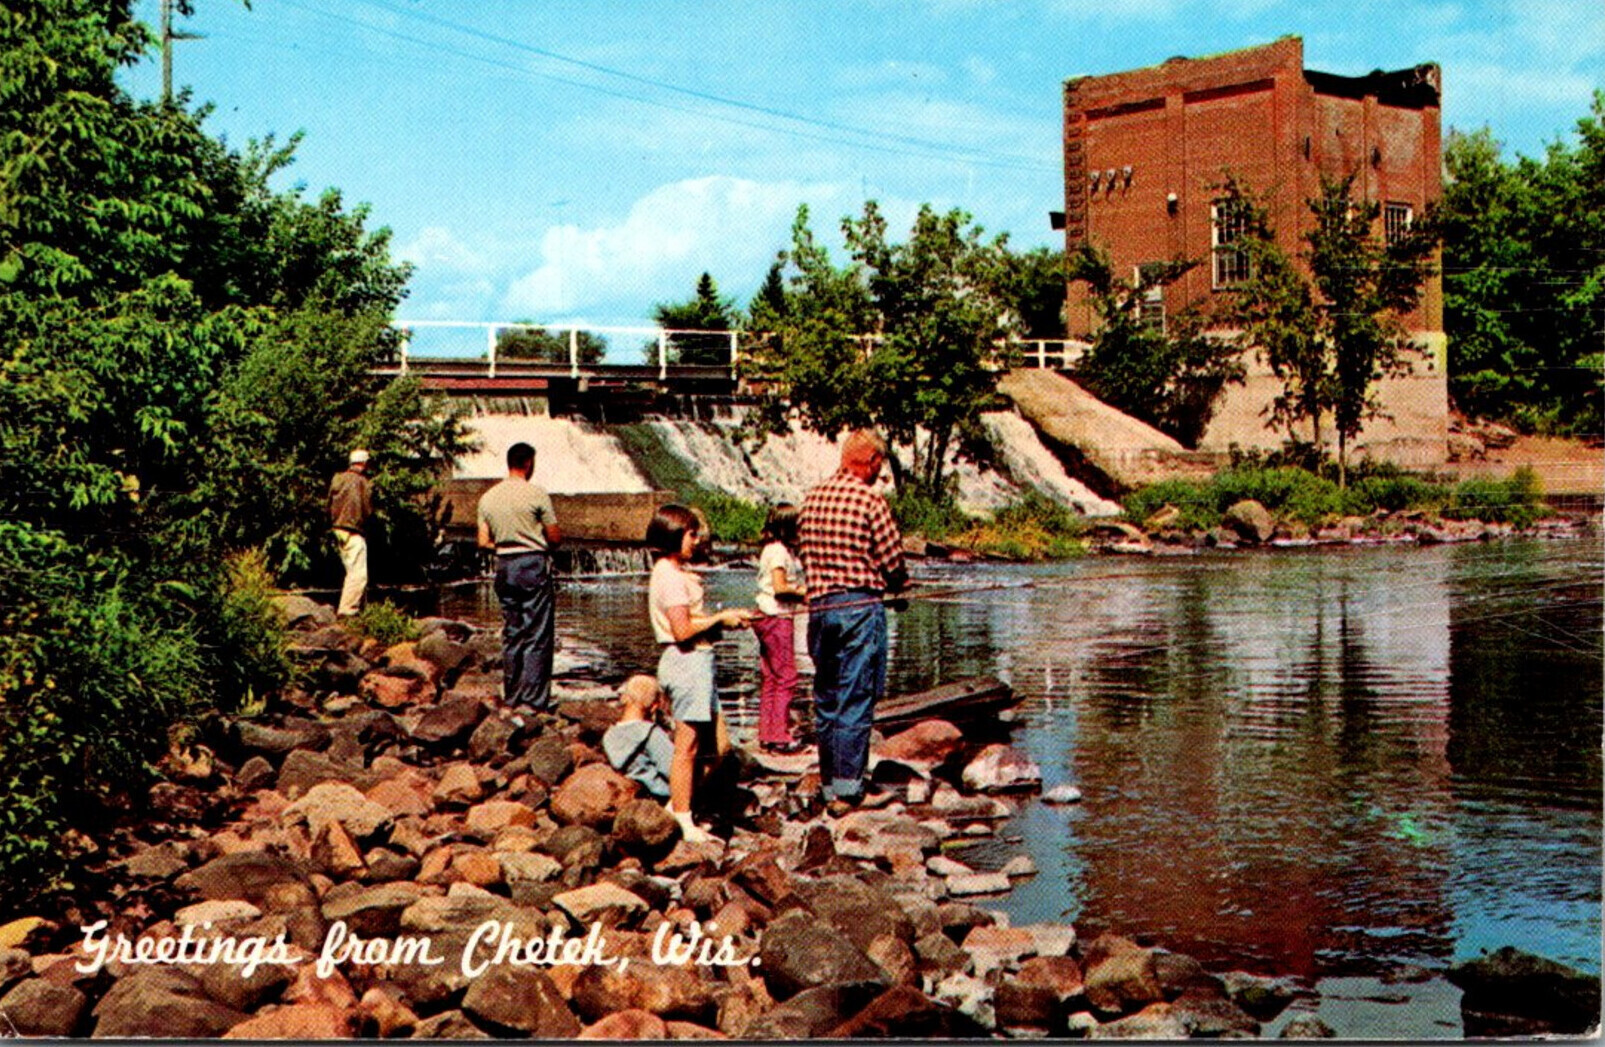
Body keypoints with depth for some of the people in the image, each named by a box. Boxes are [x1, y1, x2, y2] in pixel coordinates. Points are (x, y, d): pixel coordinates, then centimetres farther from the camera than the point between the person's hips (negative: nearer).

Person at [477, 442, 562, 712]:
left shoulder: (488, 498, 5)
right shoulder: (536, 494, -10)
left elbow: (484, 541, 7)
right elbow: (555, 536, -7)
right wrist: (543, 541, 16)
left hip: (504, 565, 5)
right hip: (533, 564, -5)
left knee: (511, 634, 13)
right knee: (538, 636, -2)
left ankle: (512, 697, 16)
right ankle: (533, 699, -5)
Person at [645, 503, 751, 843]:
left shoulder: (676, 573, 17)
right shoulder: (671, 577, -15)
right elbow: (683, 630, -20)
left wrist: (726, 619, 7)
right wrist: (721, 618, -10)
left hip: (696, 661, 10)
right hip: (687, 661, -10)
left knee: (714, 744, 14)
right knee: (687, 746, -3)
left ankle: (676, 808, 23)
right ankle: (683, 822, 4)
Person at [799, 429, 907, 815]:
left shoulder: (812, 498, 8)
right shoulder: (870, 501, -11)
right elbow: (894, 566, -7)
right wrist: (897, 584, 14)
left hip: (819, 605, 6)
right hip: (861, 606, -6)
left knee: (826, 700, 13)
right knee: (856, 701, -2)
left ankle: (829, 784, 19)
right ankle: (846, 788, -3)